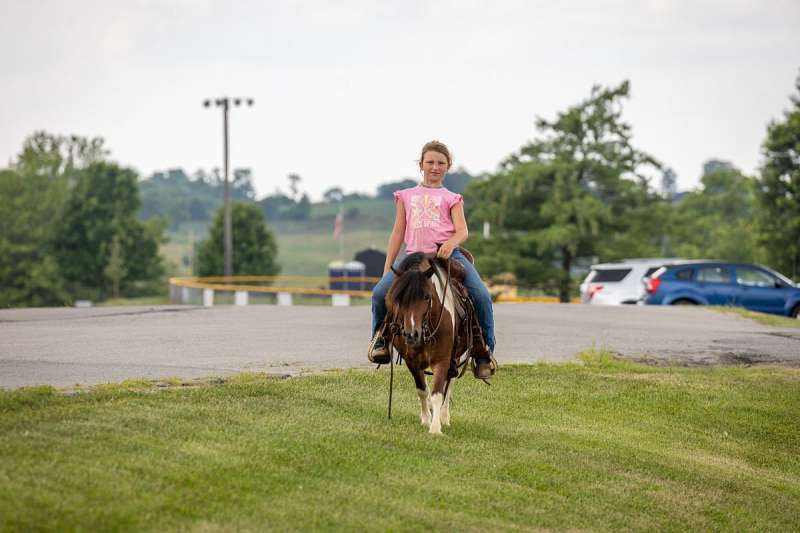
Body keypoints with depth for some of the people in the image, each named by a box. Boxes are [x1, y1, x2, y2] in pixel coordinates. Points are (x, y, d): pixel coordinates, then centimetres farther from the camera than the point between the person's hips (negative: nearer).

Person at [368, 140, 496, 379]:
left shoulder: (451, 198, 16)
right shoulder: (407, 196, 22)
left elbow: (462, 231, 1)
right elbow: (398, 233, 20)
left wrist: (451, 242, -23)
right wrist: (387, 268, 14)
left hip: (448, 253, -1)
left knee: (481, 295, -22)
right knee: (380, 292, -21)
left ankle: (484, 351, -7)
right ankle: (380, 341, 2)